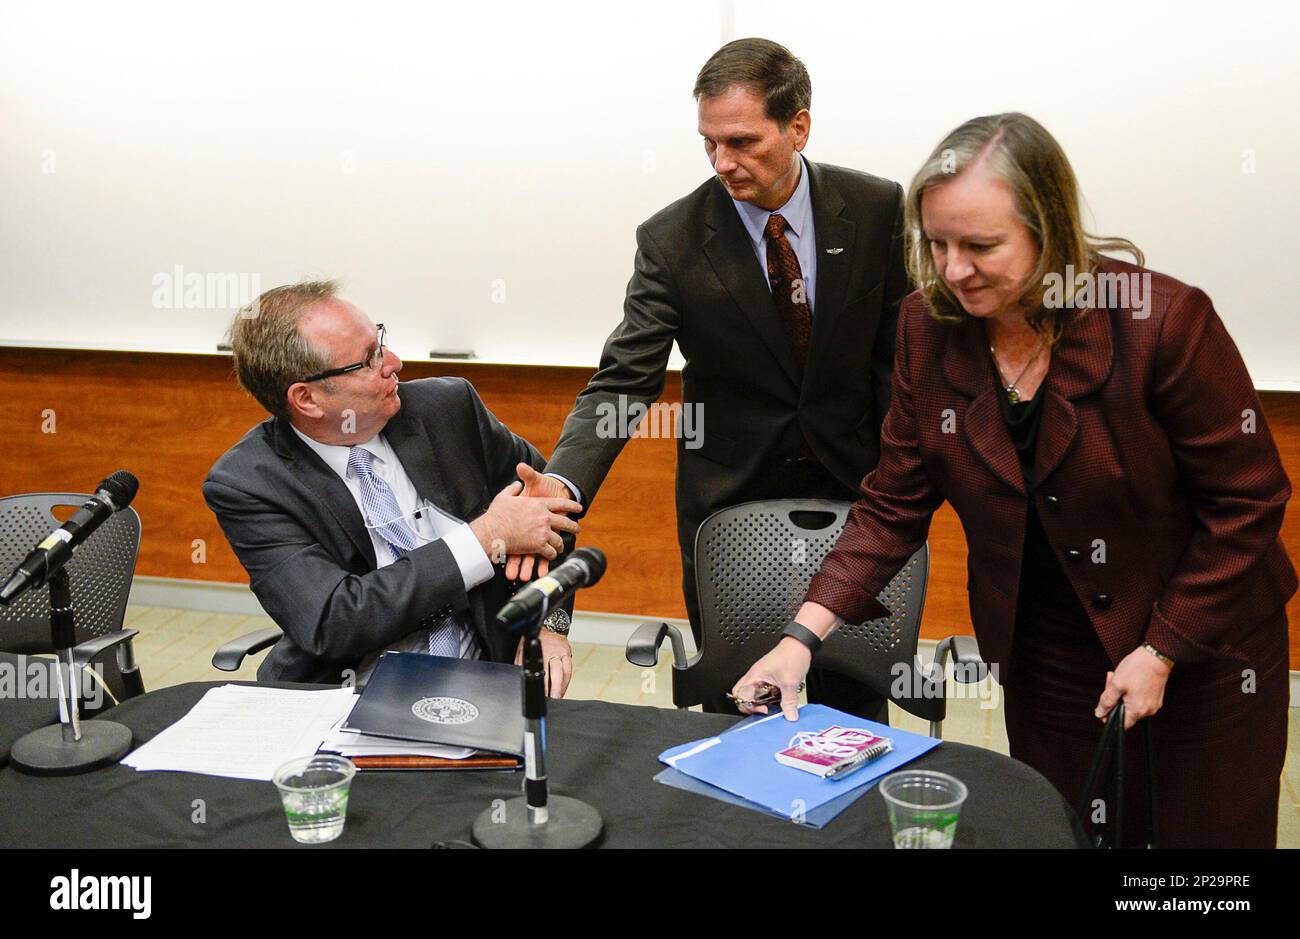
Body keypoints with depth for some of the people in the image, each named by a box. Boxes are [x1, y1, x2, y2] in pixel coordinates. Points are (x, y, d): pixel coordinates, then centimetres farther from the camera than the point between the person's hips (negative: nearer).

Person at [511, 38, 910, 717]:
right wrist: (562, 485, -33)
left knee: (854, 710, 12)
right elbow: (623, 383, -16)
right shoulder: (671, 240, -12)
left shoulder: (877, 211, -7)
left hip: (854, 491, 1)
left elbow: (899, 356, 1)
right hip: (730, 504, -1)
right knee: (738, 710, 10)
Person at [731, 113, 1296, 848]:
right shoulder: (930, 327, -10)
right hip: (1047, 661, 3)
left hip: (1203, 653, -3)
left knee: (1209, 832, 13)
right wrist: (804, 634, -15)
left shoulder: (1164, 322, -23)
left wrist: (1163, 650, -14)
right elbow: (895, 504, -5)